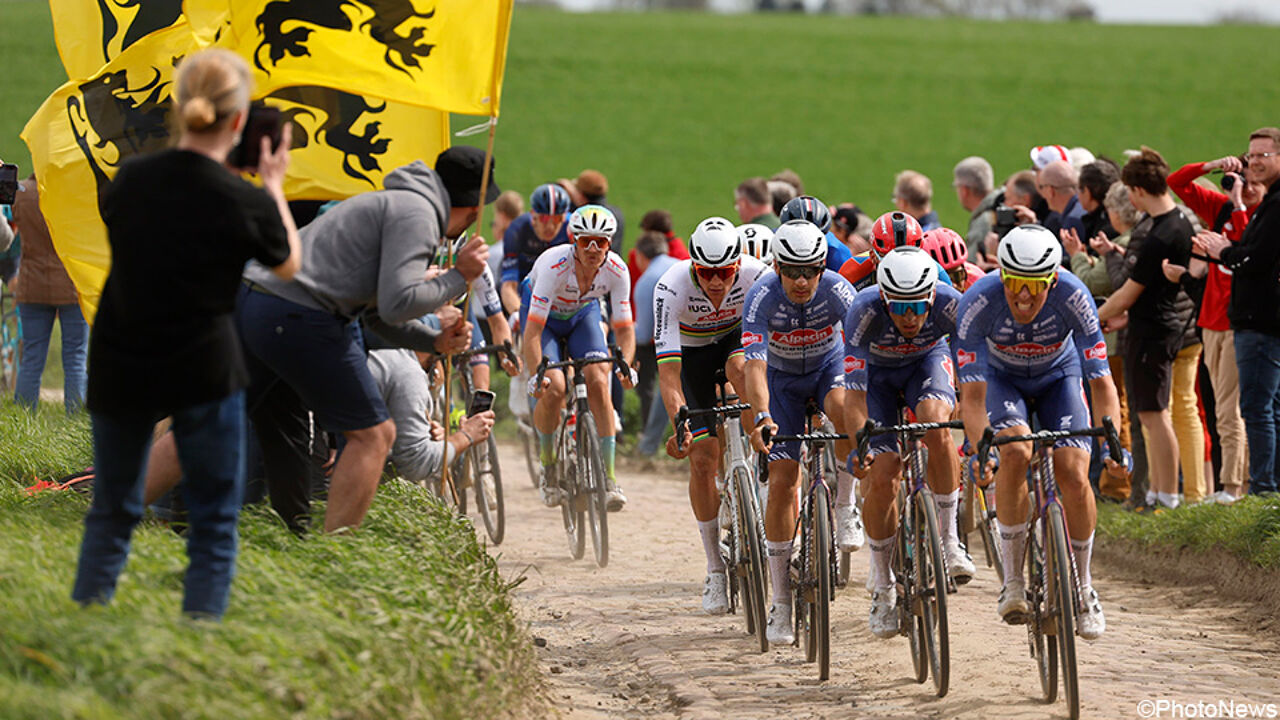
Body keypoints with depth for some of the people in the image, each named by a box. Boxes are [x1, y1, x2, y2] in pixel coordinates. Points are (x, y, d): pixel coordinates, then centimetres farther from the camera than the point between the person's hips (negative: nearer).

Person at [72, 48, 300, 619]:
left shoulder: (130, 178, -6)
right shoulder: (246, 203, -15)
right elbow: (288, 265, 4)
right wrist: (274, 186, 14)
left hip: (120, 372, 4)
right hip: (204, 373, -4)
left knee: (112, 514, 18)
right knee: (214, 526, 7)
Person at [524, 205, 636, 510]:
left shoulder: (616, 270, -26)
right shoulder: (555, 265, -37)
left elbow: (625, 328, -19)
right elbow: (533, 330, -36)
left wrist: (626, 366, -37)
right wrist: (536, 376, -46)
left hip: (583, 314, 3)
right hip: (544, 315, -2)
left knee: (598, 382, -20)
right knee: (553, 387, -22)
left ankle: (609, 477, -16)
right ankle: (547, 467, 2)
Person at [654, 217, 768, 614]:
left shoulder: (756, 276, -32)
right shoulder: (671, 288, -35)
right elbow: (668, 368, -39)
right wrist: (678, 424, -52)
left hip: (737, 336, 1)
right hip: (692, 349, -1)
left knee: (742, 369, -36)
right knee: (702, 459, -7)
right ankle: (716, 570, 3)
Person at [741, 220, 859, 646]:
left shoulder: (837, 291, -28)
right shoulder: (763, 298, -29)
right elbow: (755, 363, -38)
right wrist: (762, 416, -54)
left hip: (829, 364, 0)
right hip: (783, 376, 0)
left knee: (843, 408, -37)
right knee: (782, 481, -10)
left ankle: (846, 507, -14)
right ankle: (781, 604, -2)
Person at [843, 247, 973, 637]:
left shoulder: (951, 306, -34)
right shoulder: (864, 310, -36)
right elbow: (854, 388, -37)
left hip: (927, 360, 0)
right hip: (877, 371, 0)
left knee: (935, 419, -34)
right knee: (881, 477, -12)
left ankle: (948, 538, -22)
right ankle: (882, 585, 8)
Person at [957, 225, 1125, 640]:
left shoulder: (1073, 298, -33)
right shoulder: (978, 303, -35)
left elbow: (1100, 379, -30)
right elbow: (972, 394, -35)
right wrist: (978, 451, -51)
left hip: (1058, 376, 1)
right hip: (1001, 378, -1)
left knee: (1074, 476, -17)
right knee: (1015, 453, -30)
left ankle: (1082, 588, 6)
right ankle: (1012, 580, -17)